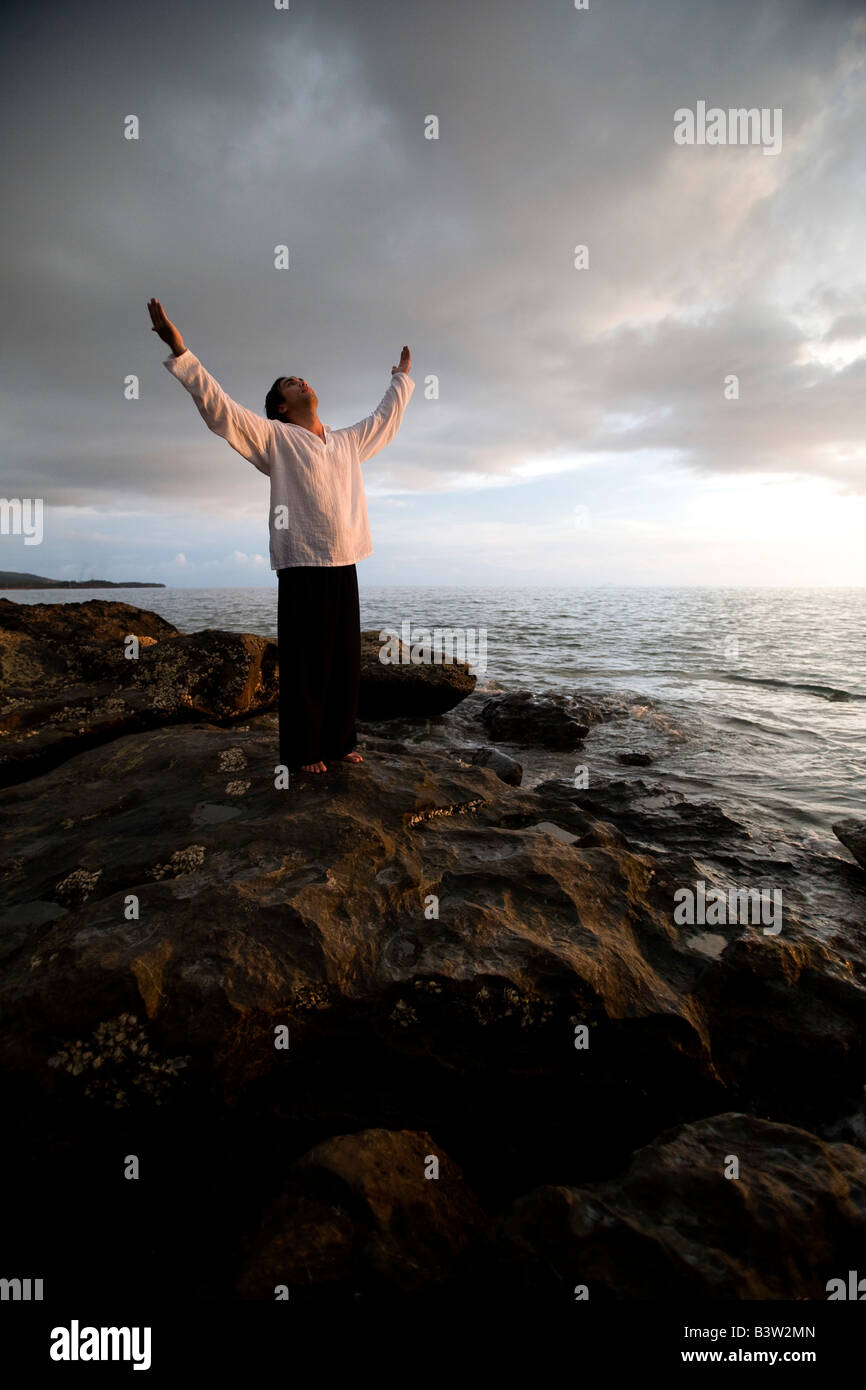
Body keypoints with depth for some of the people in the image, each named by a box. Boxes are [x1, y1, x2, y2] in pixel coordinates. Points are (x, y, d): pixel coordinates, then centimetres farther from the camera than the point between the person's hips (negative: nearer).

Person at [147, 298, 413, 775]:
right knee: (305, 663, -3)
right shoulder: (274, 437, 4)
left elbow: (385, 419, 36)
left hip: (345, 565, 6)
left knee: (345, 661, 9)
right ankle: (301, 752, 7)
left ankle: (339, 741, 21)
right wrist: (179, 351, -14)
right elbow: (220, 408, -6)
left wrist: (401, 378, 47)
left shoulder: (347, 441, 20)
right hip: (302, 567, -6)